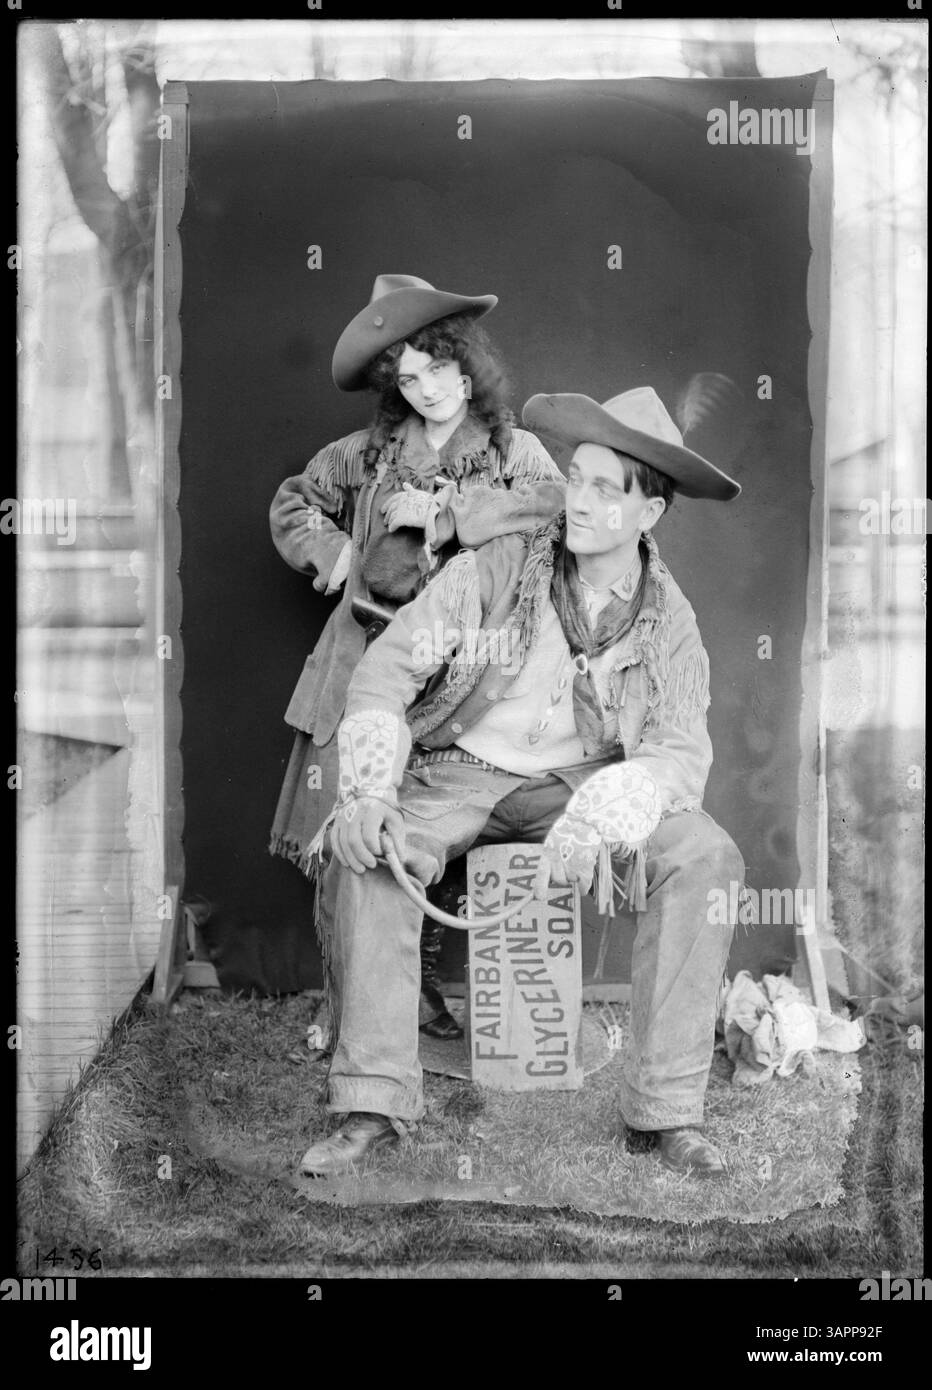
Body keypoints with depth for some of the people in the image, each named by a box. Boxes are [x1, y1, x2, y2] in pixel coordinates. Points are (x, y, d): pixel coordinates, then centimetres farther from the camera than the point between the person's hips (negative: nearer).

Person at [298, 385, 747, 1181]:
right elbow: (388, 666, -10)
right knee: (359, 847, -31)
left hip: (580, 784, 1)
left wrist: (595, 817, -33)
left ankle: (669, 1108, -19)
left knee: (707, 857, -26)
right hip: (458, 772, -1)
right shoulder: (495, 571, -8)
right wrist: (369, 791, -26)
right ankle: (372, 1104, -24)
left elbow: (681, 752, -12)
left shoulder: (670, 623, -3)